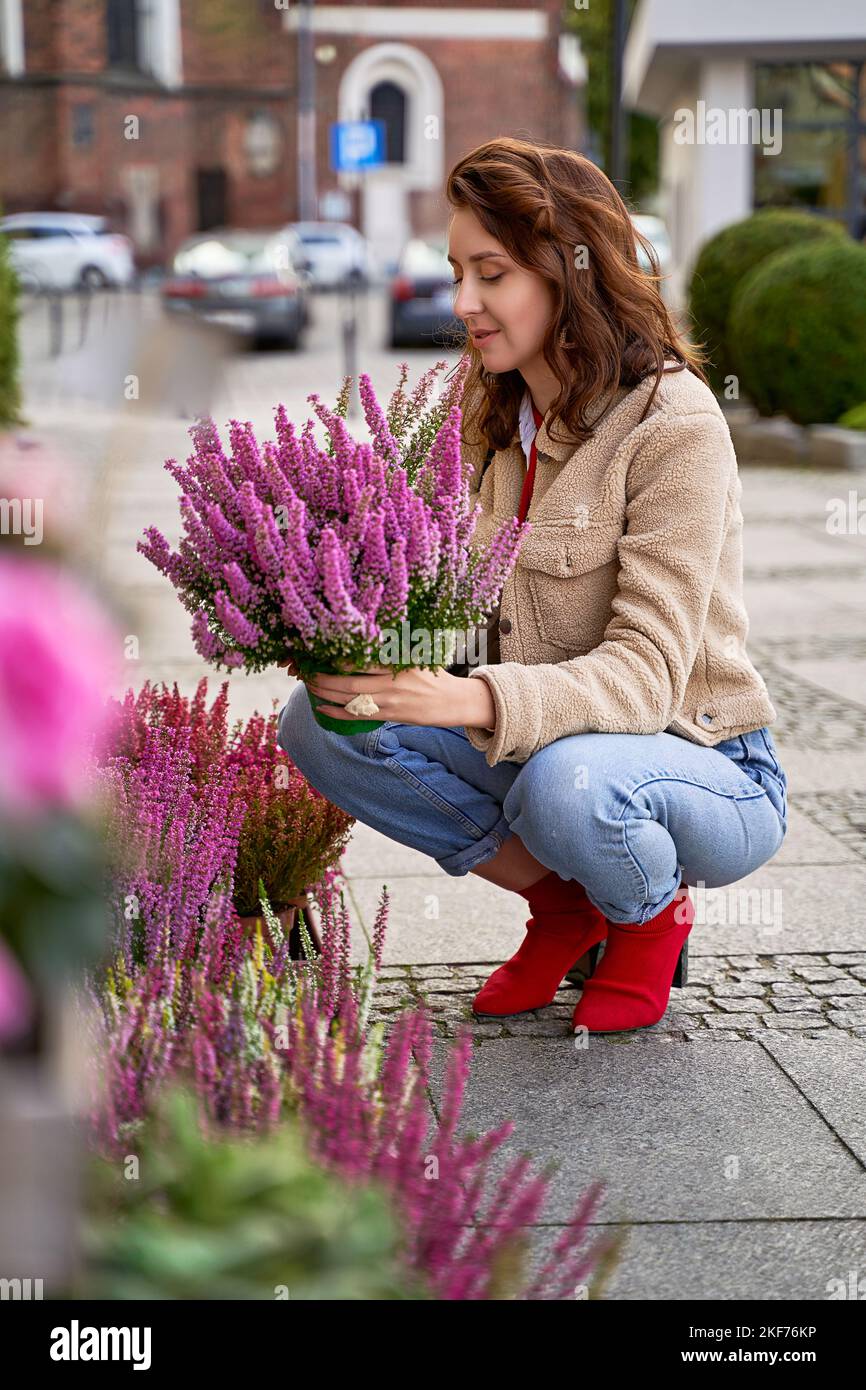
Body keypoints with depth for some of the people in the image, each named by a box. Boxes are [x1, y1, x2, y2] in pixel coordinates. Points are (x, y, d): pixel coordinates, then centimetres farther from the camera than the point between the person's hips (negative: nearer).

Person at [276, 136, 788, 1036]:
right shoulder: (506, 418, 5)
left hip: (709, 773, -6)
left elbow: (646, 672, -25)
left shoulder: (673, 421, -19)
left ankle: (653, 916, -2)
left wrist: (474, 701, -41)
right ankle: (560, 900, 2)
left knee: (568, 779, -39)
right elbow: (493, 620, 3)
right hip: (539, 746, 6)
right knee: (316, 721, -12)